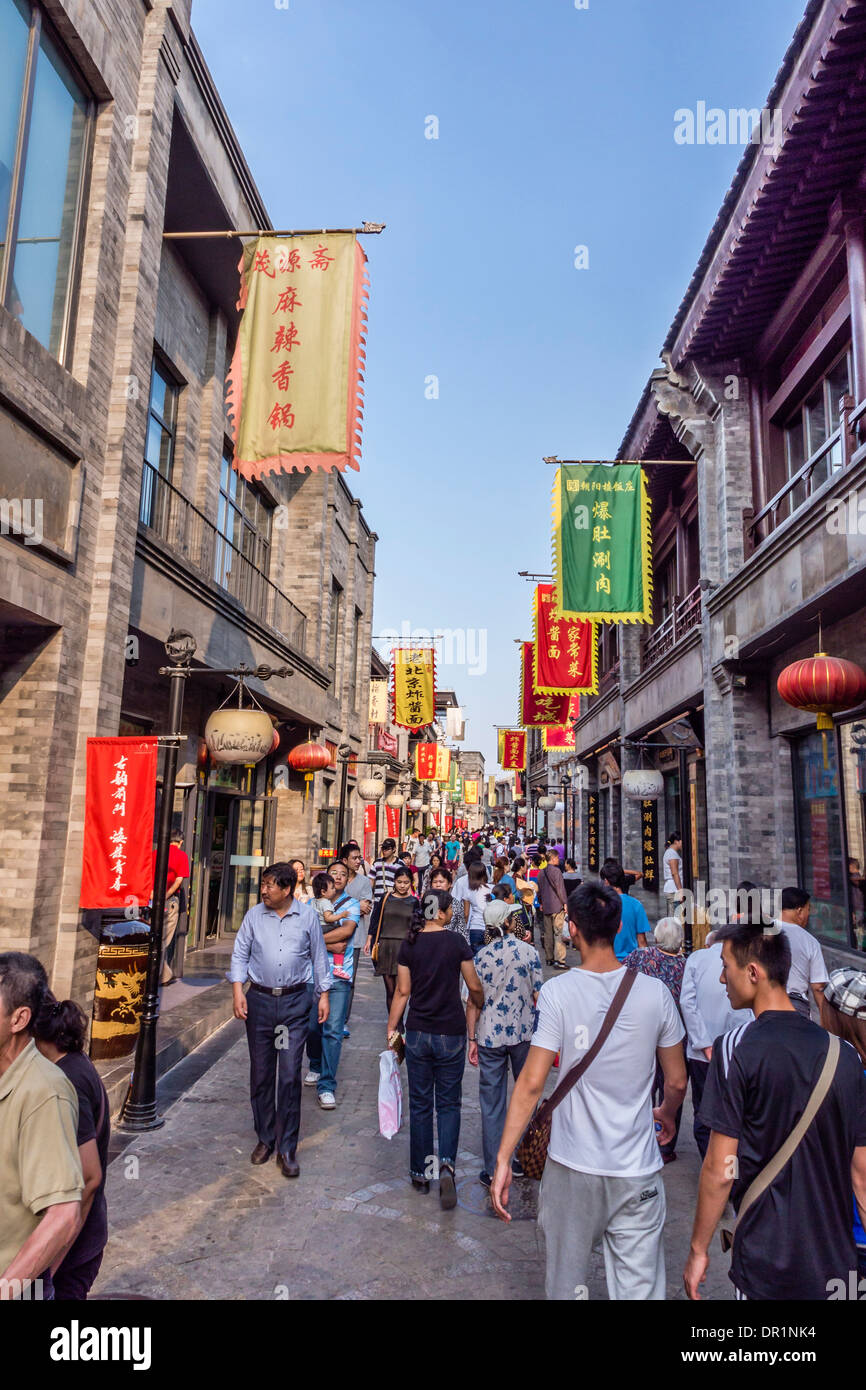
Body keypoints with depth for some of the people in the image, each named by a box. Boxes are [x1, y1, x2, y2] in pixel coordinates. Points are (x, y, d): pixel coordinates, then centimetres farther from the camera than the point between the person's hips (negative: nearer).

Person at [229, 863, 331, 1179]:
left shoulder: (308, 915, -1)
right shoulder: (254, 915, 1)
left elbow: (319, 956, 7)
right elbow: (240, 954, 6)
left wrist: (324, 994, 5)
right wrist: (238, 990, -5)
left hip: (295, 1002, -2)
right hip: (259, 1000, 2)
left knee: (290, 1075, -2)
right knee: (260, 1074, 10)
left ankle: (287, 1148, 10)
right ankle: (265, 1138, 28)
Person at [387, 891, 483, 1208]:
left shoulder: (409, 943, -3)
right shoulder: (455, 941, -10)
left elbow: (402, 991, -1)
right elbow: (474, 987, -3)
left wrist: (391, 1028, 8)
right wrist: (484, 1008, 17)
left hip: (417, 1033, 2)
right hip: (451, 1033, -2)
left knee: (420, 1104, 14)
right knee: (448, 1104, 10)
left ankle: (421, 1173, 23)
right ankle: (447, 1165, -8)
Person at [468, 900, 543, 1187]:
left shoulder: (480, 957, -4)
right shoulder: (528, 951, -7)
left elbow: (473, 1003, -3)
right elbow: (538, 997, -5)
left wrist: (472, 1039, 5)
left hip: (490, 1037, 0)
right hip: (524, 1034, 0)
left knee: (491, 1103, 8)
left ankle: (493, 1170, 14)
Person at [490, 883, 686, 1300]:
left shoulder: (557, 992, -14)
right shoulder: (654, 992, -7)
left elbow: (531, 1083, -14)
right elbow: (677, 1082, 5)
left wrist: (503, 1160, -6)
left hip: (572, 1167, -1)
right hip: (638, 1171, 2)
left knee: (566, 1285, 18)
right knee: (640, 1288, 14)